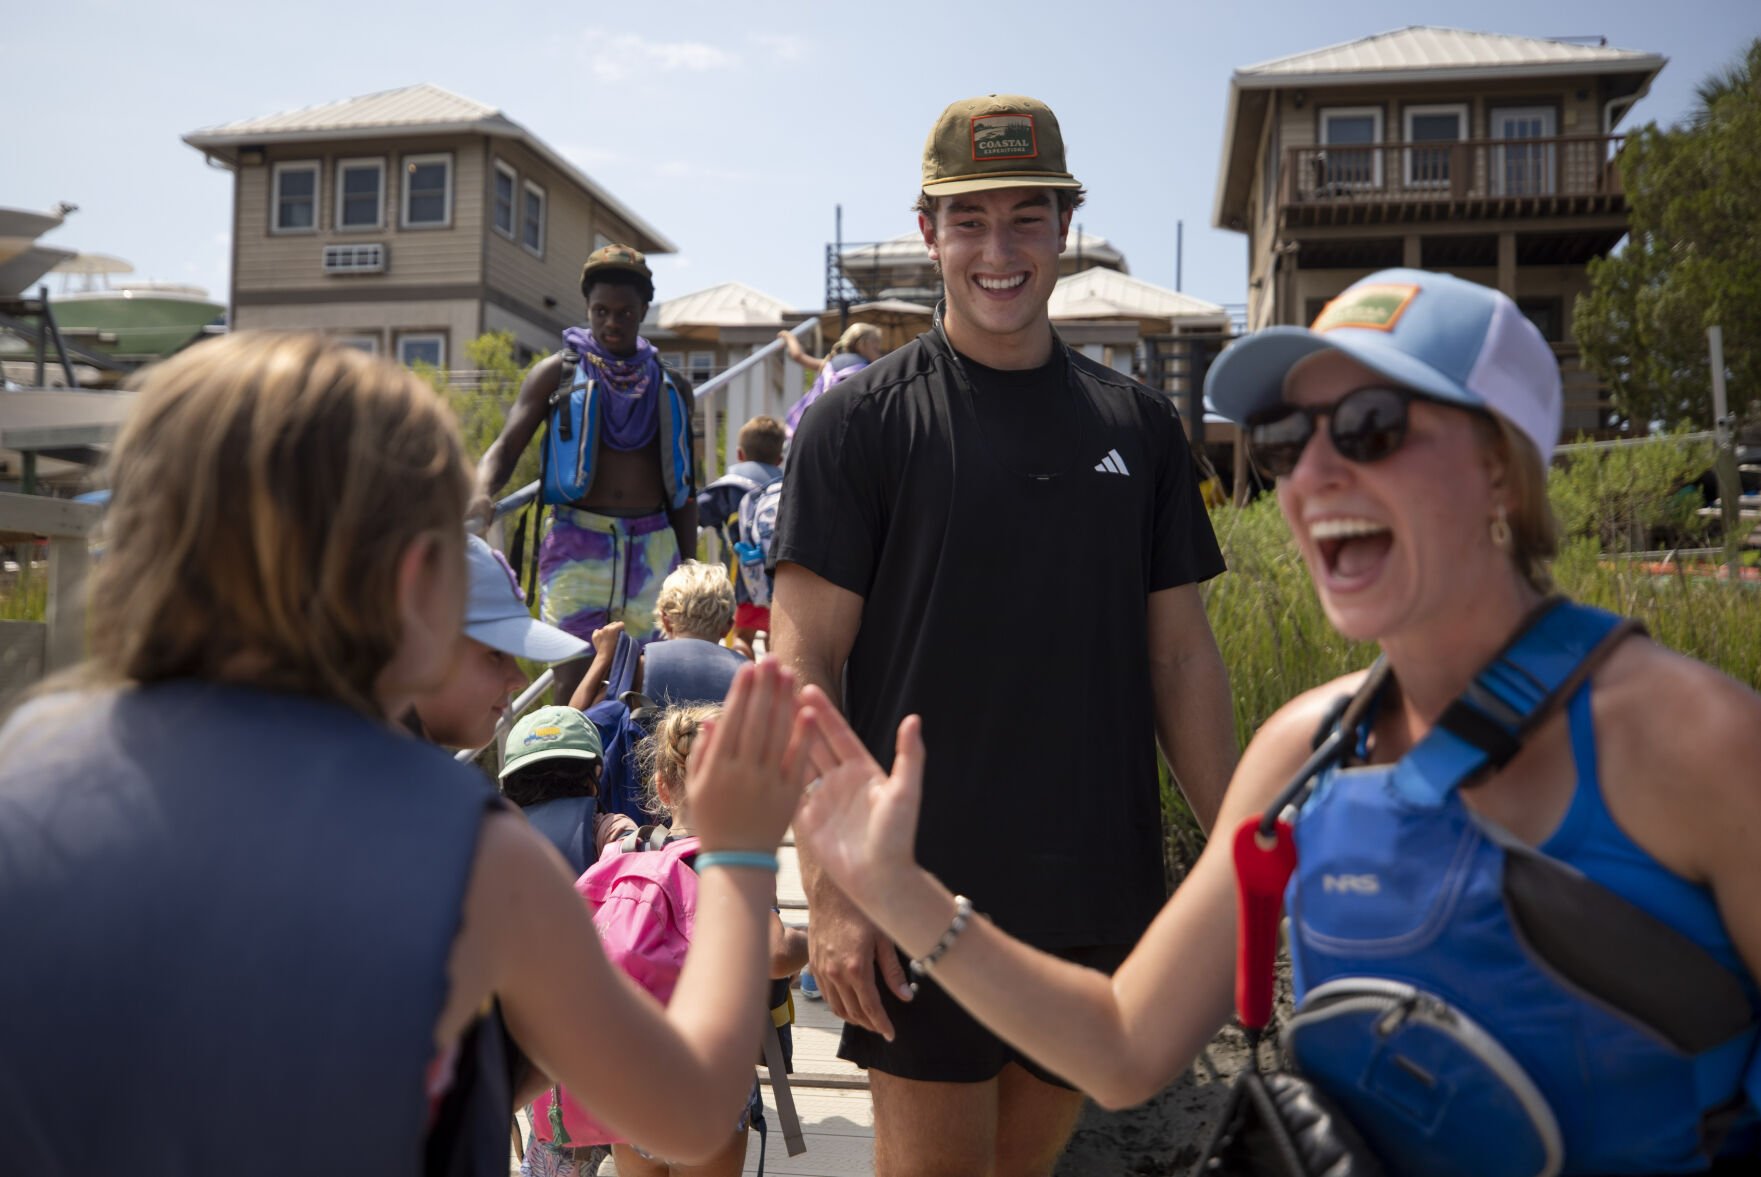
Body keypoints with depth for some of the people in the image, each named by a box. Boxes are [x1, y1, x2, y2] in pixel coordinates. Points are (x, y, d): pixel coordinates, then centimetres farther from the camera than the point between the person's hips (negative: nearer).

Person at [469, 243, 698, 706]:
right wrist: (481, 492, -24)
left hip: (652, 548, 3)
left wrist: (688, 567, 12)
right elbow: (506, 447, -2)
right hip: (578, 545, -2)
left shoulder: (668, 386, 12)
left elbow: (684, 487, 15)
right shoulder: (558, 374, 5)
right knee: (574, 682, -8)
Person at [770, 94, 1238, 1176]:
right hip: (927, 892, -3)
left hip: (1099, 898, 4)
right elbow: (805, 664, -7)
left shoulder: (1138, 424, 8)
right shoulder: (860, 421, -3)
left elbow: (1182, 655, 10)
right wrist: (829, 886, -14)